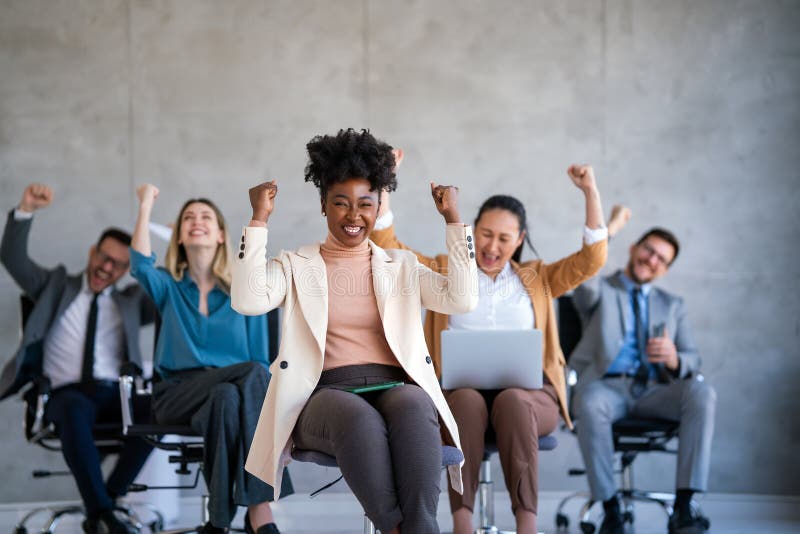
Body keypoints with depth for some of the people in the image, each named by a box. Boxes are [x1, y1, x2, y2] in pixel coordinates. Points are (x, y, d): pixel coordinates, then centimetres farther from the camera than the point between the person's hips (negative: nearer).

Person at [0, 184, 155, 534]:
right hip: (67, 395, -2)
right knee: (77, 409, -40)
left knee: (155, 411, -33)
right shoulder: (56, 287, 21)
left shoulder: (130, 302, 24)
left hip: (115, 394, 2)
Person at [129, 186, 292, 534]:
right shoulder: (169, 286, 13)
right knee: (252, 374, -33)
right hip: (178, 394, -1)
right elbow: (141, 266, -11)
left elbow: (261, 359, 8)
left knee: (227, 397, -38)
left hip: (232, 389, 1)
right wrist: (145, 206, -10)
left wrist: (266, 404, -11)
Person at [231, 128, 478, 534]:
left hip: (396, 389, 2)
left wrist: (453, 219, 4)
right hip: (325, 395, -2)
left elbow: (462, 300, 5)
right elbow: (248, 301, -6)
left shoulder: (402, 267, 20)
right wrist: (259, 220, -6)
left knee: (412, 407, -37)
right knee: (360, 418, -39)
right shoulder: (295, 267, 14)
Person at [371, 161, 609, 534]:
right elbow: (388, 248, 11)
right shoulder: (444, 272, 21)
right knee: (468, 400, -37)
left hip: (528, 392, 0)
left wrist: (590, 192, 3)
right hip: (459, 389, 0)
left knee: (511, 402, -36)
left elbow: (591, 260, 11)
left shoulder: (537, 279, 22)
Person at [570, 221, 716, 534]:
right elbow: (585, 280, -11)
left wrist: (674, 359, -12)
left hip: (654, 391, 3)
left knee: (703, 394, -29)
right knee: (591, 403, -39)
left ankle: (683, 508, -32)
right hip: (605, 386, -3)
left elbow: (693, 361, 13)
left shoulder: (673, 306, 24)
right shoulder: (600, 292, 15)